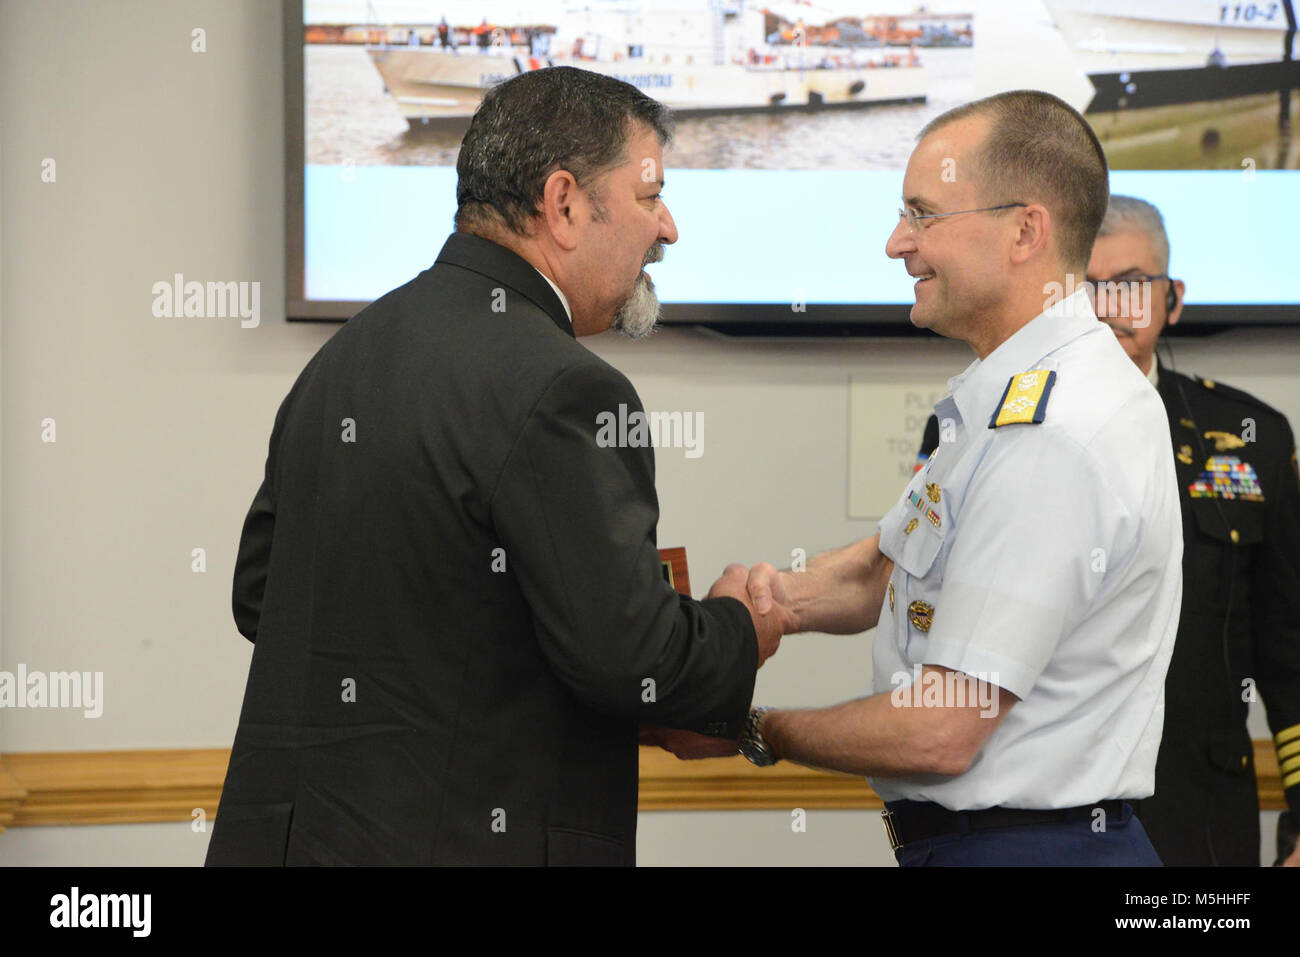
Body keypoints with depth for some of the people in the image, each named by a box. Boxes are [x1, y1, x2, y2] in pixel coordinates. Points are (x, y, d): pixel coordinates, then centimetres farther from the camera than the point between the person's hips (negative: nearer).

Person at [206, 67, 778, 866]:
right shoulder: (557, 393, -17)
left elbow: (260, 592, 15)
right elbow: (626, 657, -20)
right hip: (473, 838, -8)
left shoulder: (348, 348, 9)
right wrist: (740, 630, -1)